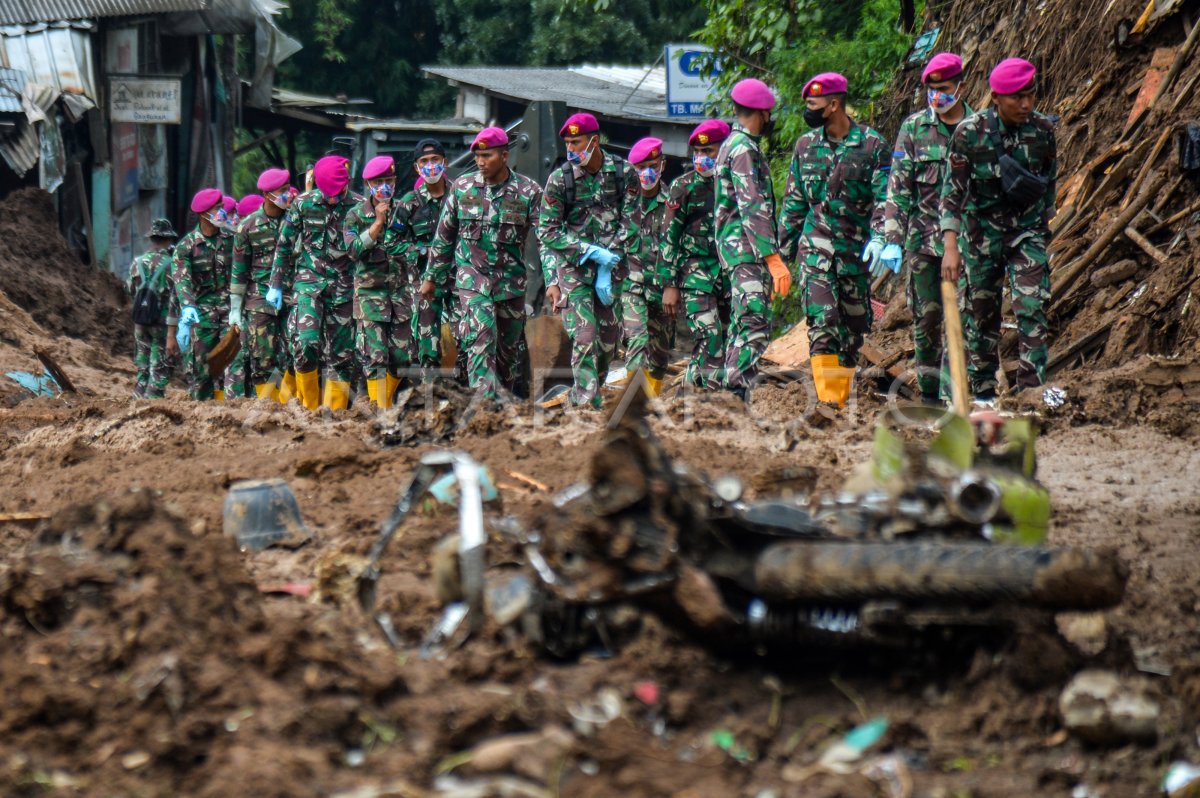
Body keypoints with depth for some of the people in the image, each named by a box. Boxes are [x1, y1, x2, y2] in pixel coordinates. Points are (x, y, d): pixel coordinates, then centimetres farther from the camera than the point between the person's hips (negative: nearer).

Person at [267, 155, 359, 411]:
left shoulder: (358, 206, -1)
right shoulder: (303, 203, 1)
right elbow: (284, 244, 9)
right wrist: (276, 285, 8)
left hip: (343, 286, 1)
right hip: (309, 281, -1)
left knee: (340, 351, 1)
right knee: (307, 342, -18)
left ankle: (334, 411, 7)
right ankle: (309, 407, -6)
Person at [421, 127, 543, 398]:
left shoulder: (528, 191, -2)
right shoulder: (461, 188, 3)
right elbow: (444, 236, 12)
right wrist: (432, 277, 15)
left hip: (512, 281, 1)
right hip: (472, 278, -1)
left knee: (510, 346, 12)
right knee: (480, 339, -18)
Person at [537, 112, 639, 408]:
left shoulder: (624, 173, -3)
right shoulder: (559, 179, -6)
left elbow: (629, 225, -2)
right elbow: (547, 231, -6)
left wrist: (607, 269, -9)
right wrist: (592, 252, -16)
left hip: (612, 264, 2)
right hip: (573, 266, -2)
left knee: (609, 337, 4)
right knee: (584, 334, -14)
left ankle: (579, 397, 19)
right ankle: (587, 401, -14)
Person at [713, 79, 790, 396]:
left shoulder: (732, 145, 21)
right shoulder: (744, 149, -12)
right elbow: (753, 209, -20)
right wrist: (773, 258, -24)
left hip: (736, 251, 11)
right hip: (748, 251, -11)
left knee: (742, 327, 12)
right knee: (755, 326, -17)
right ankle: (735, 394, -23)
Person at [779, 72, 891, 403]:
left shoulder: (872, 145, 0)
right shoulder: (805, 145, 9)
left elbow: (884, 198, -4)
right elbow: (793, 202, 16)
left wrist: (879, 238, -20)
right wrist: (784, 250, 14)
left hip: (857, 249, 0)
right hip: (816, 248, 0)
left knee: (853, 326, 6)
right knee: (822, 324, -13)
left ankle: (843, 400, 15)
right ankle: (827, 400, -20)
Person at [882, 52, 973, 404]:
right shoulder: (913, 128, 4)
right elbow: (898, 187, 2)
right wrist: (893, 240, -4)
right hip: (923, 238, 0)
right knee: (927, 316, 2)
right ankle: (928, 395, 8)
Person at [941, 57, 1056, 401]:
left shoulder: (1043, 130, -4)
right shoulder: (970, 133, -12)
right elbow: (953, 189, -12)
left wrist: (1044, 225, 17)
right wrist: (951, 246, -18)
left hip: (1027, 230, 1)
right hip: (982, 233, -1)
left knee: (1032, 309, -12)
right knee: (980, 314, 5)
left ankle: (1032, 389, -13)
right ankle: (984, 393, 15)